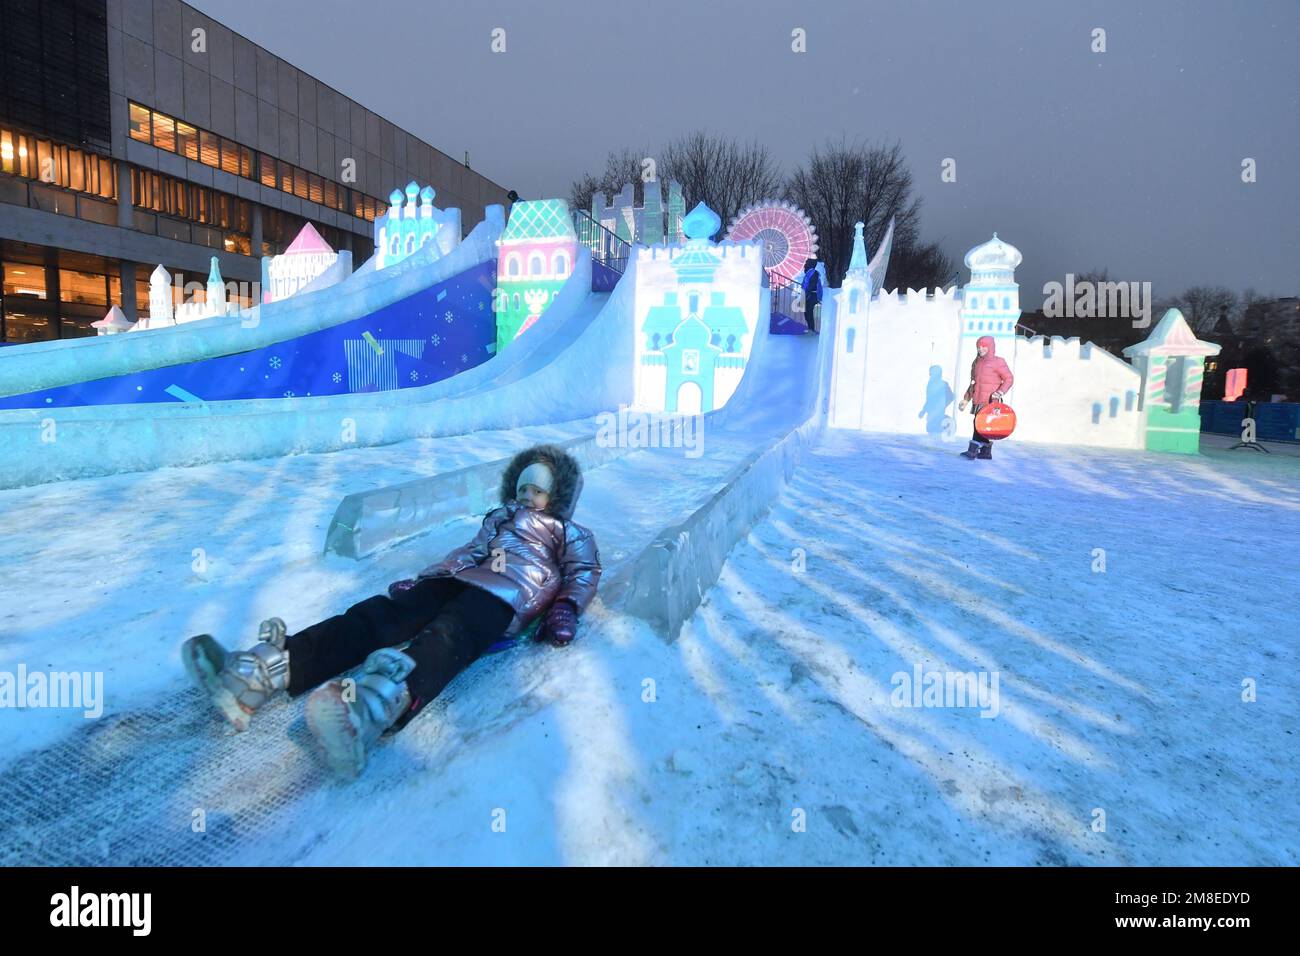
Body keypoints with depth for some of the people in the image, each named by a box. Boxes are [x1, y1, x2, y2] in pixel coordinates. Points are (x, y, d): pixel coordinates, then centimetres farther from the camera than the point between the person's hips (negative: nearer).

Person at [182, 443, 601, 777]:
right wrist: (421, 579, 18)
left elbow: (585, 572, 11)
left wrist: (566, 607, -9)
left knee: (446, 637, -40)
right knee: (379, 614, -24)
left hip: (505, 597, -6)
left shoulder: (571, 534, 27)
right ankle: (259, 676, -44)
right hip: (460, 581, 6)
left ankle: (373, 707, -74)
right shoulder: (501, 518, 41)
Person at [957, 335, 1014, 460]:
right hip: (978, 401, 7)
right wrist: (966, 399, 19)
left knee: (981, 425, -15)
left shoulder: (998, 362, -2)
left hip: (991, 401, -7)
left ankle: (973, 451, -20)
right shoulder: (977, 363, 17)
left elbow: (1009, 379, -3)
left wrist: (1000, 392, -18)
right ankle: (986, 452, 15)